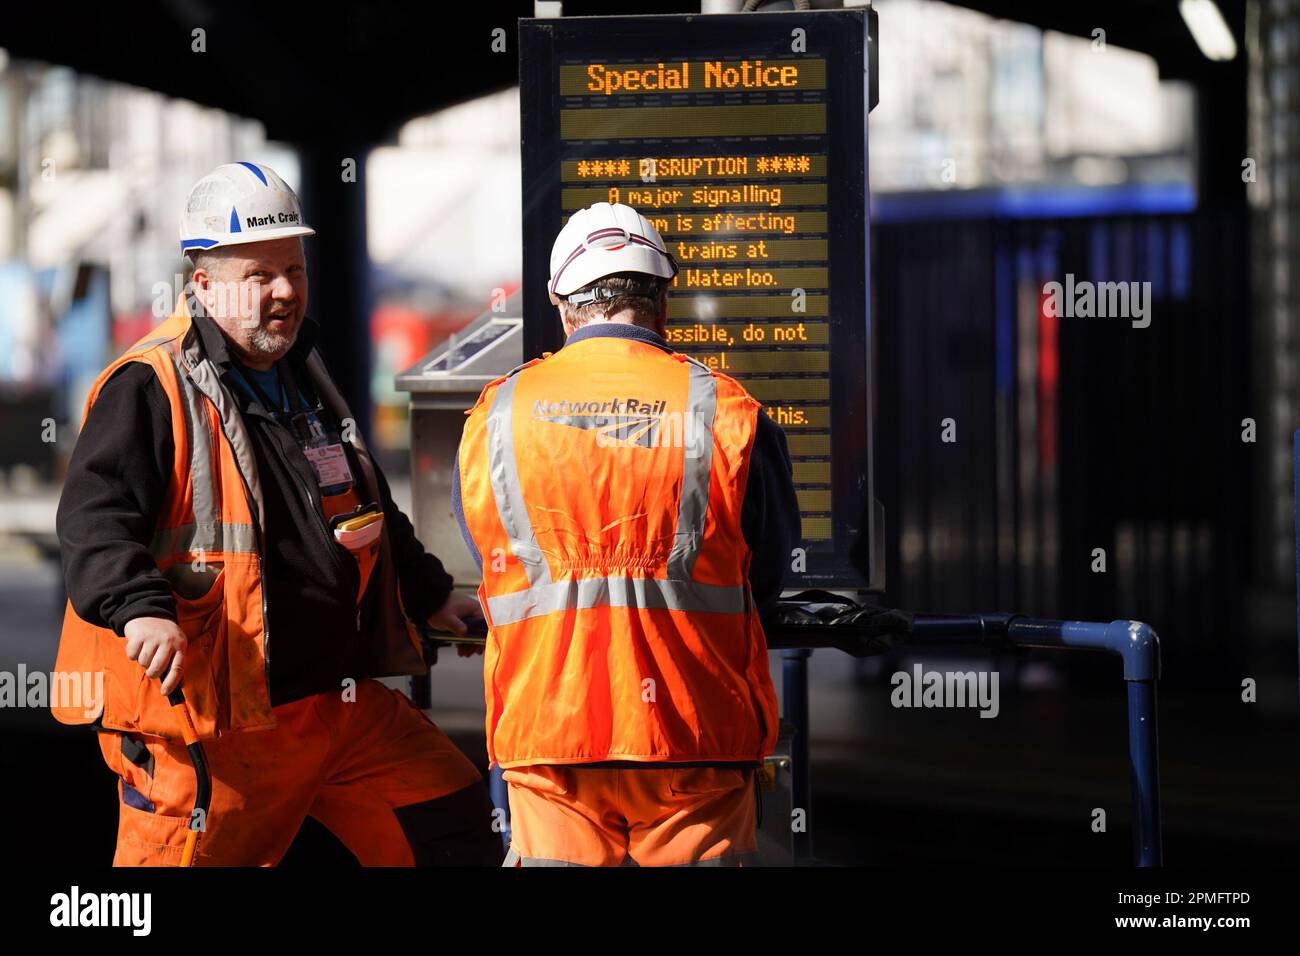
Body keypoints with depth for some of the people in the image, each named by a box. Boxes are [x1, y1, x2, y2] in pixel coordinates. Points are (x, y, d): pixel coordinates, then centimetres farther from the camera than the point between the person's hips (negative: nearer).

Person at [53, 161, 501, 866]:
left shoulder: (307, 383, 18)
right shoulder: (150, 388, -10)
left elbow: (369, 515, 33)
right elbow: (94, 519, -21)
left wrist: (430, 595, 36)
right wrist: (140, 610, -37)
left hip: (345, 702, 8)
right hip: (208, 717, -8)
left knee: (456, 826, 10)